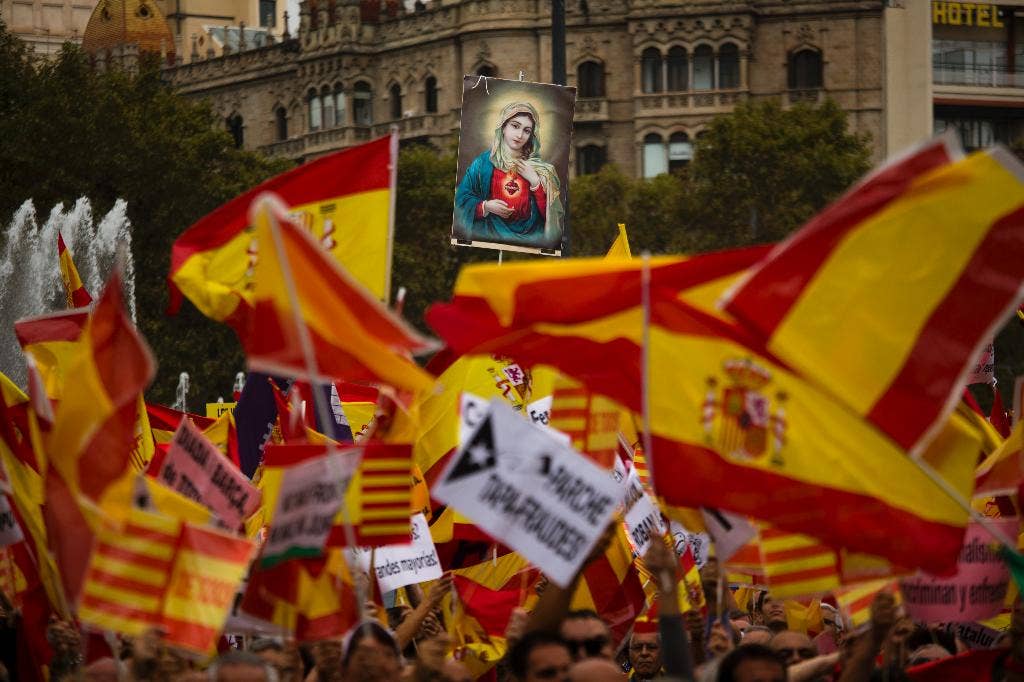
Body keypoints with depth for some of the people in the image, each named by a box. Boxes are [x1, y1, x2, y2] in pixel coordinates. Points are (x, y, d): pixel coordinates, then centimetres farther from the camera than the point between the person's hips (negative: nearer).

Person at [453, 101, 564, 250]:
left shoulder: (540, 167, 9)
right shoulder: (483, 163, 6)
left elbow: (550, 212, 5)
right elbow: (462, 201, 9)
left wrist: (535, 182, -5)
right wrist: (485, 207, -8)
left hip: (530, 236, 1)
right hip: (491, 235, -1)